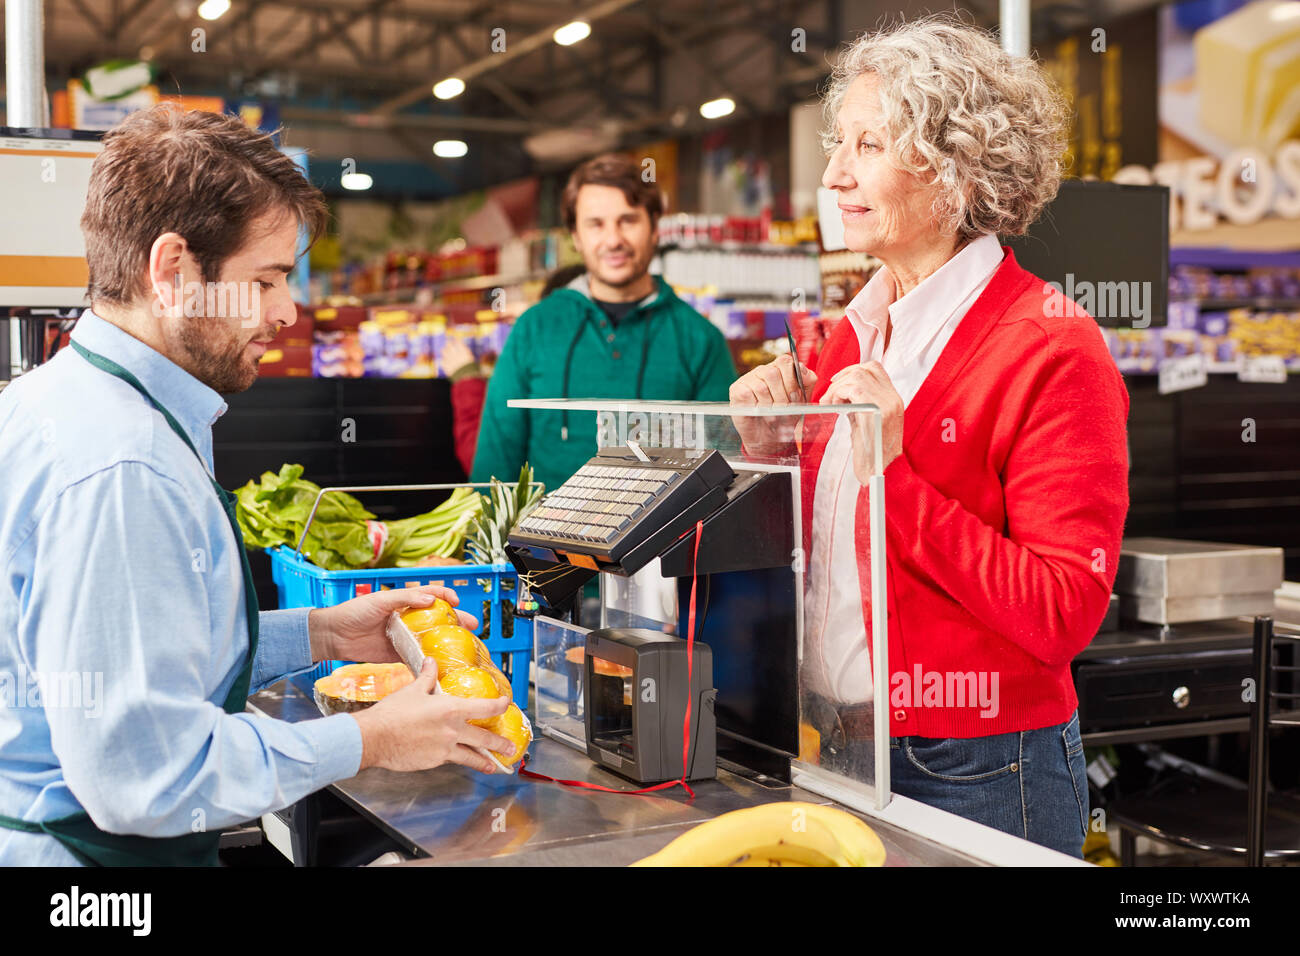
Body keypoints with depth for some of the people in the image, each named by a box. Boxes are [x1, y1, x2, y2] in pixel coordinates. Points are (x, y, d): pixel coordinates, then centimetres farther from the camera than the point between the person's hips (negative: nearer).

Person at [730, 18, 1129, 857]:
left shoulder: (1051, 347, -14)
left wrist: (895, 476, -23)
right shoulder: (857, 332, 7)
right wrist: (769, 451, -4)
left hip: (975, 776, -6)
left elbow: (1064, 613, -20)